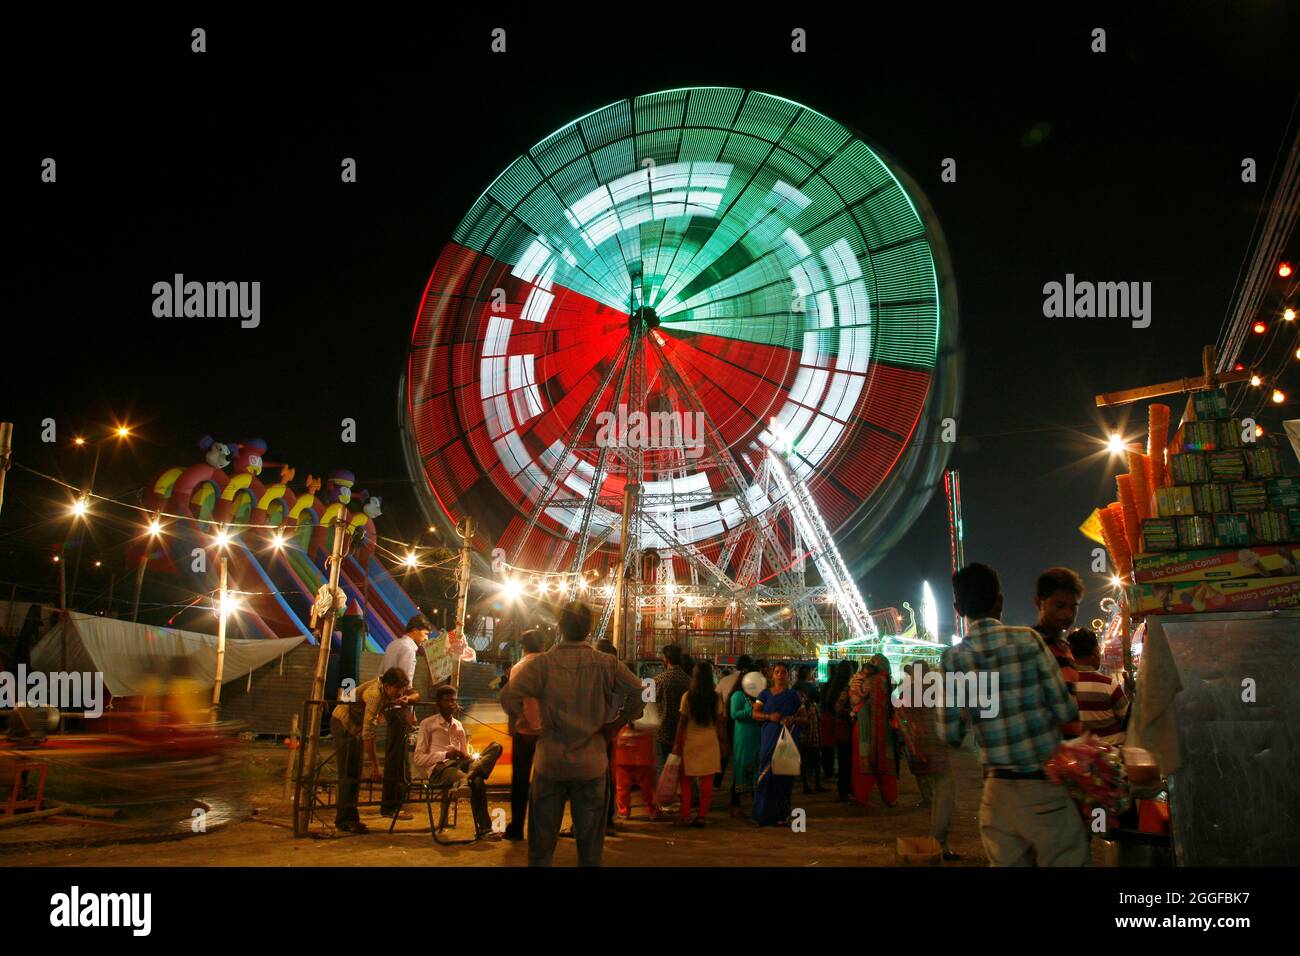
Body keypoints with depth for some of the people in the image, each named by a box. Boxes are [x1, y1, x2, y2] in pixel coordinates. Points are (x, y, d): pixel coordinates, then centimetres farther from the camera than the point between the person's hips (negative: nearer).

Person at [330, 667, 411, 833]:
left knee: (355, 774, 9)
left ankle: (347, 817, 15)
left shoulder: (388, 690, -8)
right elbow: (368, 732, -36)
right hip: (343, 724, -9)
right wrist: (374, 763, -32)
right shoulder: (375, 694, -34)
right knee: (348, 774, -11)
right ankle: (345, 820, -10)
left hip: (354, 727, 9)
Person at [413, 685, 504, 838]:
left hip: (459, 764, 6)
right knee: (477, 781, -41)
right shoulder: (428, 724, 10)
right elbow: (418, 758, 2)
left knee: (495, 746, -29)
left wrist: (472, 758, 0)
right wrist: (445, 755, -13)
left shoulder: (459, 726, 27)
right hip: (439, 770, -6)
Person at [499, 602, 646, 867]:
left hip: (550, 763, 0)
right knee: (590, 844, 12)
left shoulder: (542, 663, -9)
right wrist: (613, 727, 0)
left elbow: (509, 697, -18)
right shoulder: (606, 664, -6)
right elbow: (638, 694, -11)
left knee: (542, 844, 12)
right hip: (591, 764, 1)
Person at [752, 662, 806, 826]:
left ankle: (781, 814, 6)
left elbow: (804, 717, 7)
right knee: (767, 774, -5)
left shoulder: (792, 695, 7)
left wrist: (793, 719, -13)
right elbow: (755, 713, 3)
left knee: (784, 776, -2)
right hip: (769, 738, 1)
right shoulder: (766, 694, 9)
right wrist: (769, 716, -14)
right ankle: (766, 814, 3)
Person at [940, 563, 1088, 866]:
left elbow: (951, 734, 0)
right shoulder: (1028, 639, -8)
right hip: (1046, 783, -2)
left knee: (1006, 863, 12)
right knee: (1064, 860, 5)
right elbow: (1065, 711, -6)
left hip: (1000, 787, 2)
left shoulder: (954, 658, -4)